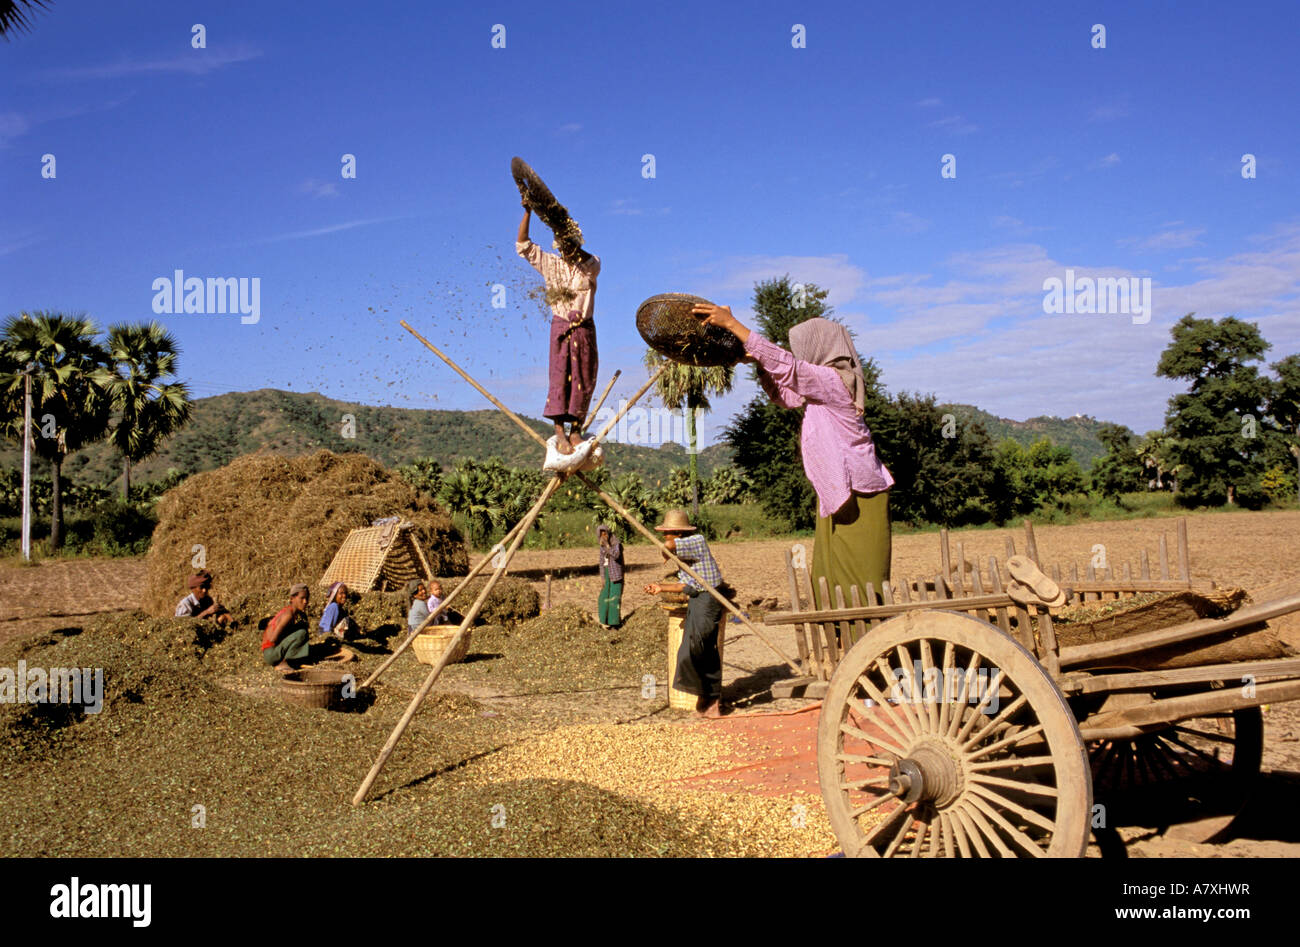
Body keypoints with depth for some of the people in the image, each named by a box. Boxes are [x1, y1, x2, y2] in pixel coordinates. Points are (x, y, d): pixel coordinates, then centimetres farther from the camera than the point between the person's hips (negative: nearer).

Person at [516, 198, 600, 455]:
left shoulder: (592, 264, 3)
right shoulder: (551, 264, 6)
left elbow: (591, 263, -22)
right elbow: (523, 245, 1)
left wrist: (573, 248, -35)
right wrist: (528, 212, -7)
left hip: (585, 329, 1)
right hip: (561, 327, -1)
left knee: (584, 381, 1)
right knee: (559, 377, -9)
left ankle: (575, 430, 10)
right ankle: (559, 433, -13)